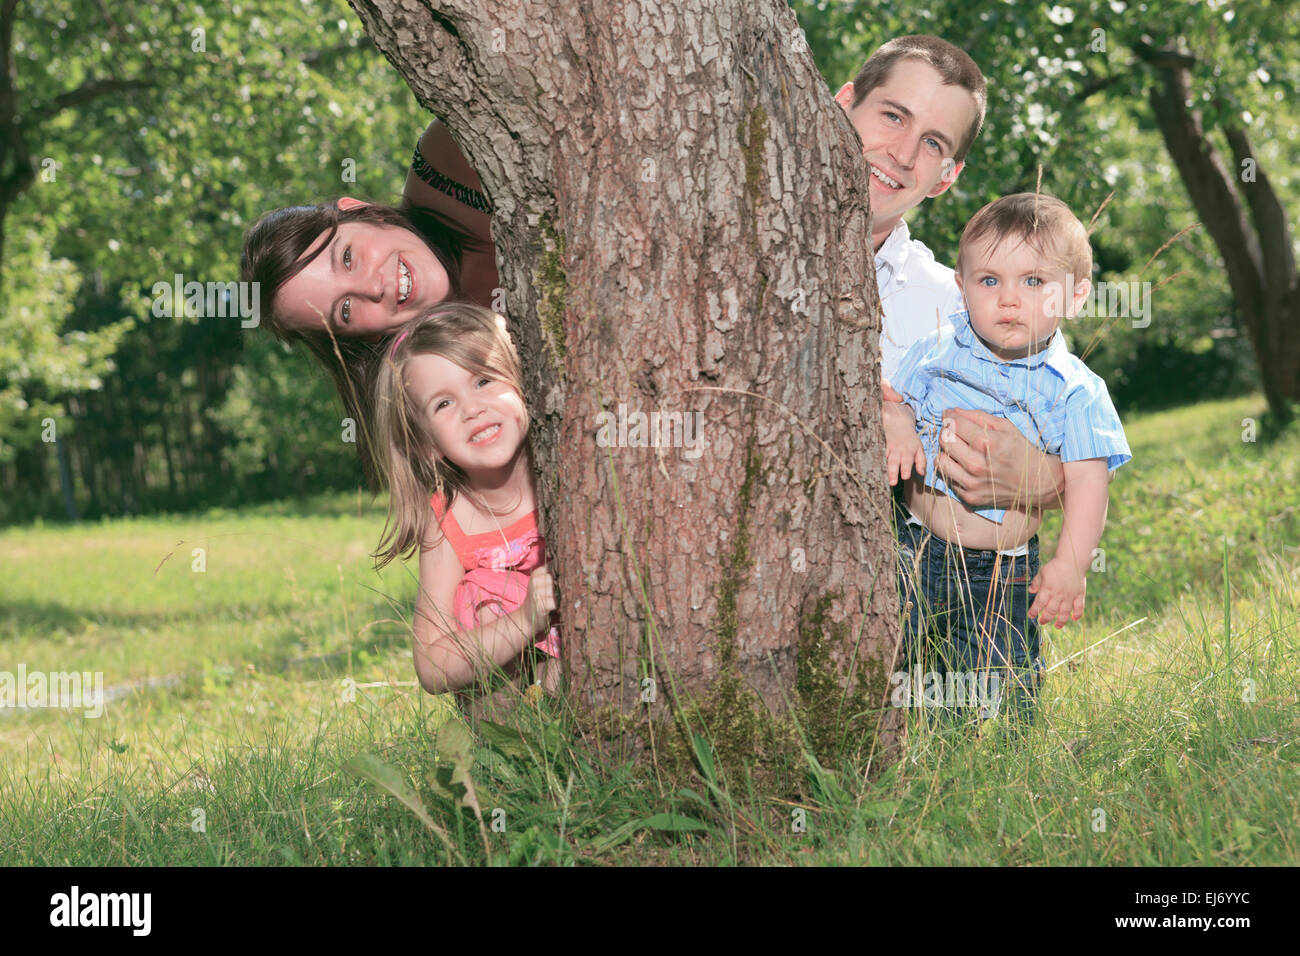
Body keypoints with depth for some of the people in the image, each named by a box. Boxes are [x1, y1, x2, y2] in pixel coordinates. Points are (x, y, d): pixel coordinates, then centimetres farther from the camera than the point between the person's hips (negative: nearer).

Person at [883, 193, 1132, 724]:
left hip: (1002, 577, -1)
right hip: (915, 554, 1)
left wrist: (1070, 564, -21)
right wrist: (895, 430, -14)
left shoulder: (1075, 390, -5)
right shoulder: (937, 351, 1)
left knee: (1002, 697, 1)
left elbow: (1087, 480, -9)